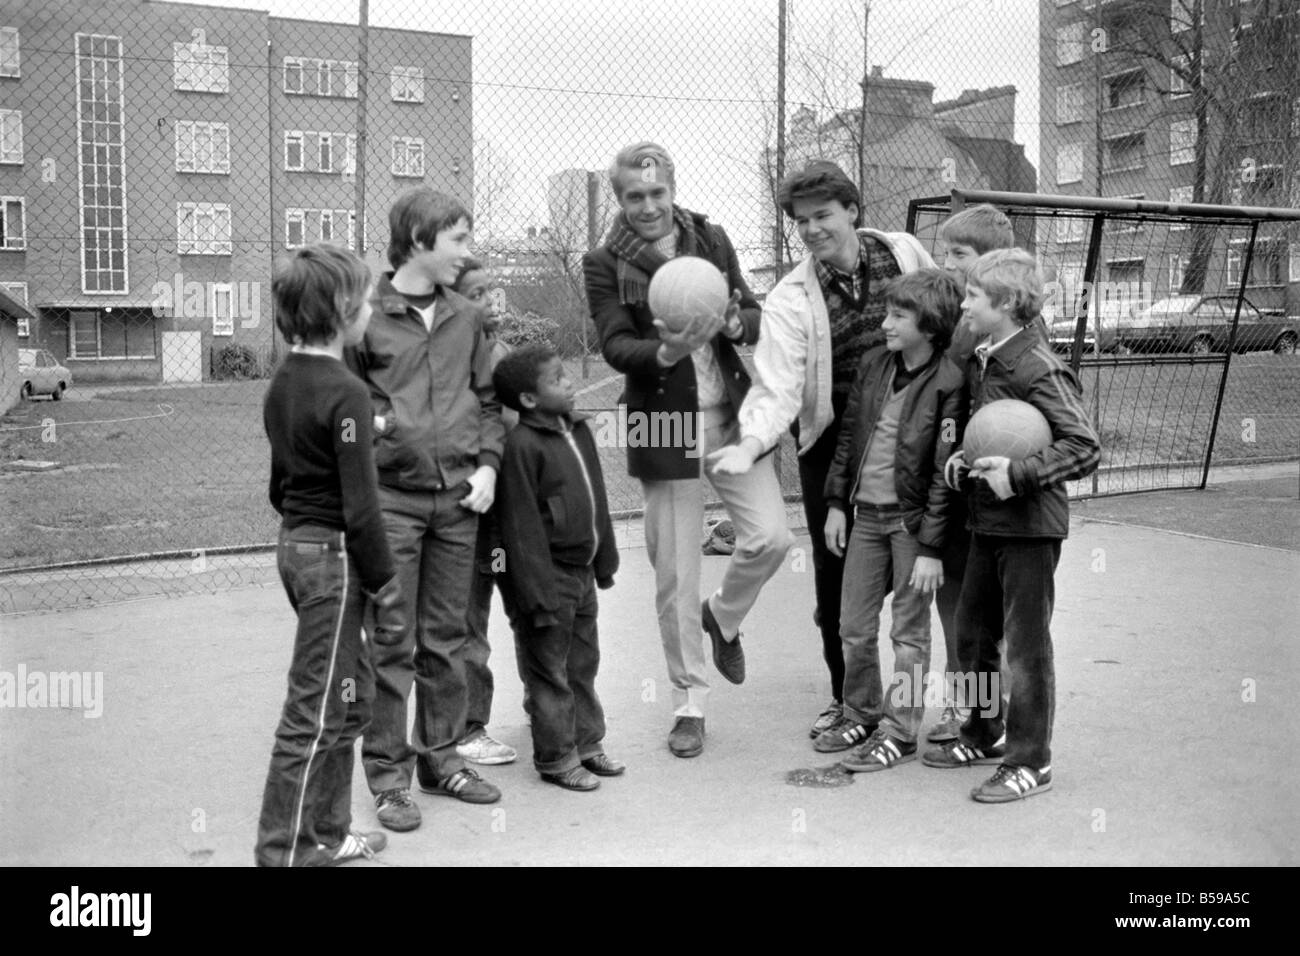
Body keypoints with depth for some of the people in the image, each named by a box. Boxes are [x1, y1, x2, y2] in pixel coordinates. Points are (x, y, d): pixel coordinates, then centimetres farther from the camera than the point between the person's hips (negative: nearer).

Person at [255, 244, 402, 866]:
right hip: (333, 555, -9)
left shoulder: (283, 384, 9)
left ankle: (327, 833, 28)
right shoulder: (344, 393, -18)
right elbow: (360, 508, -19)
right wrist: (386, 591, -13)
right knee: (314, 712, 0)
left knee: (351, 694, 19)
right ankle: (285, 851, 11)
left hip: (294, 542, 9)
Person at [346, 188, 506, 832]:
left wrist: (487, 464, 2)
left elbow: (487, 401, 14)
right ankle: (387, 772, 12)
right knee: (393, 643, 1)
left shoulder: (465, 319, 10)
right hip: (392, 496, -4)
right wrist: (373, 418, -15)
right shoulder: (368, 315, -3)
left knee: (447, 638, 12)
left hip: (459, 497, 4)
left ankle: (441, 757, 24)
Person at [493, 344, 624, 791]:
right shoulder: (522, 445, -19)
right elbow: (522, 526, -19)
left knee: (583, 664, 18)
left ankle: (587, 742, 32)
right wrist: (540, 592, -20)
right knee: (550, 671, 4)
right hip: (548, 574, -8)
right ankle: (556, 758, 16)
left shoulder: (578, 429, 7)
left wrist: (605, 562, 18)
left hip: (581, 572, 8)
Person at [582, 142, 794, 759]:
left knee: (771, 536, -10)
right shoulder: (605, 264, -1)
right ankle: (689, 704, 18)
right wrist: (665, 352, -31)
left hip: (731, 415, 3)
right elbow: (615, 347, -11)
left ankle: (723, 617, 24)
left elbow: (756, 318, 8)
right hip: (663, 423, -2)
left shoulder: (711, 239, 8)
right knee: (675, 574, 2)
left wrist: (732, 323, -16)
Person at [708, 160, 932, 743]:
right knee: (835, 569, 5)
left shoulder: (903, 253, -4)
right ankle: (847, 698, 22)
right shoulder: (790, 300, -11)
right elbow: (776, 388, -20)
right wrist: (752, 443, -38)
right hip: (830, 443, -1)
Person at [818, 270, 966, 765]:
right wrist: (837, 502, 9)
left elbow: (943, 473, -15)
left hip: (912, 519, -6)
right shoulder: (874, 363, 3)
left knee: (909, 633, 5)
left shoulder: (948, 383, -15)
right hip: (866, 514, 6)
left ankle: (899, 734, 16)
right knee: (854, 627, 12)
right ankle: (863, 718, 30)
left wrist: (931, 548, -15)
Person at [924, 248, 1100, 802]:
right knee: (971, 634, 16)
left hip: (1030, 526, -8)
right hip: (986, 522, 8)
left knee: (1026, 644, 1)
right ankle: (985, 736, 34)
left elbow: (1084, 448, -21)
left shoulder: (1040, 370, -17)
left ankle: (1030, 761, 13)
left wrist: (1019, 475, -26)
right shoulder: (977, 364, 8)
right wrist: (961, 459, 4)